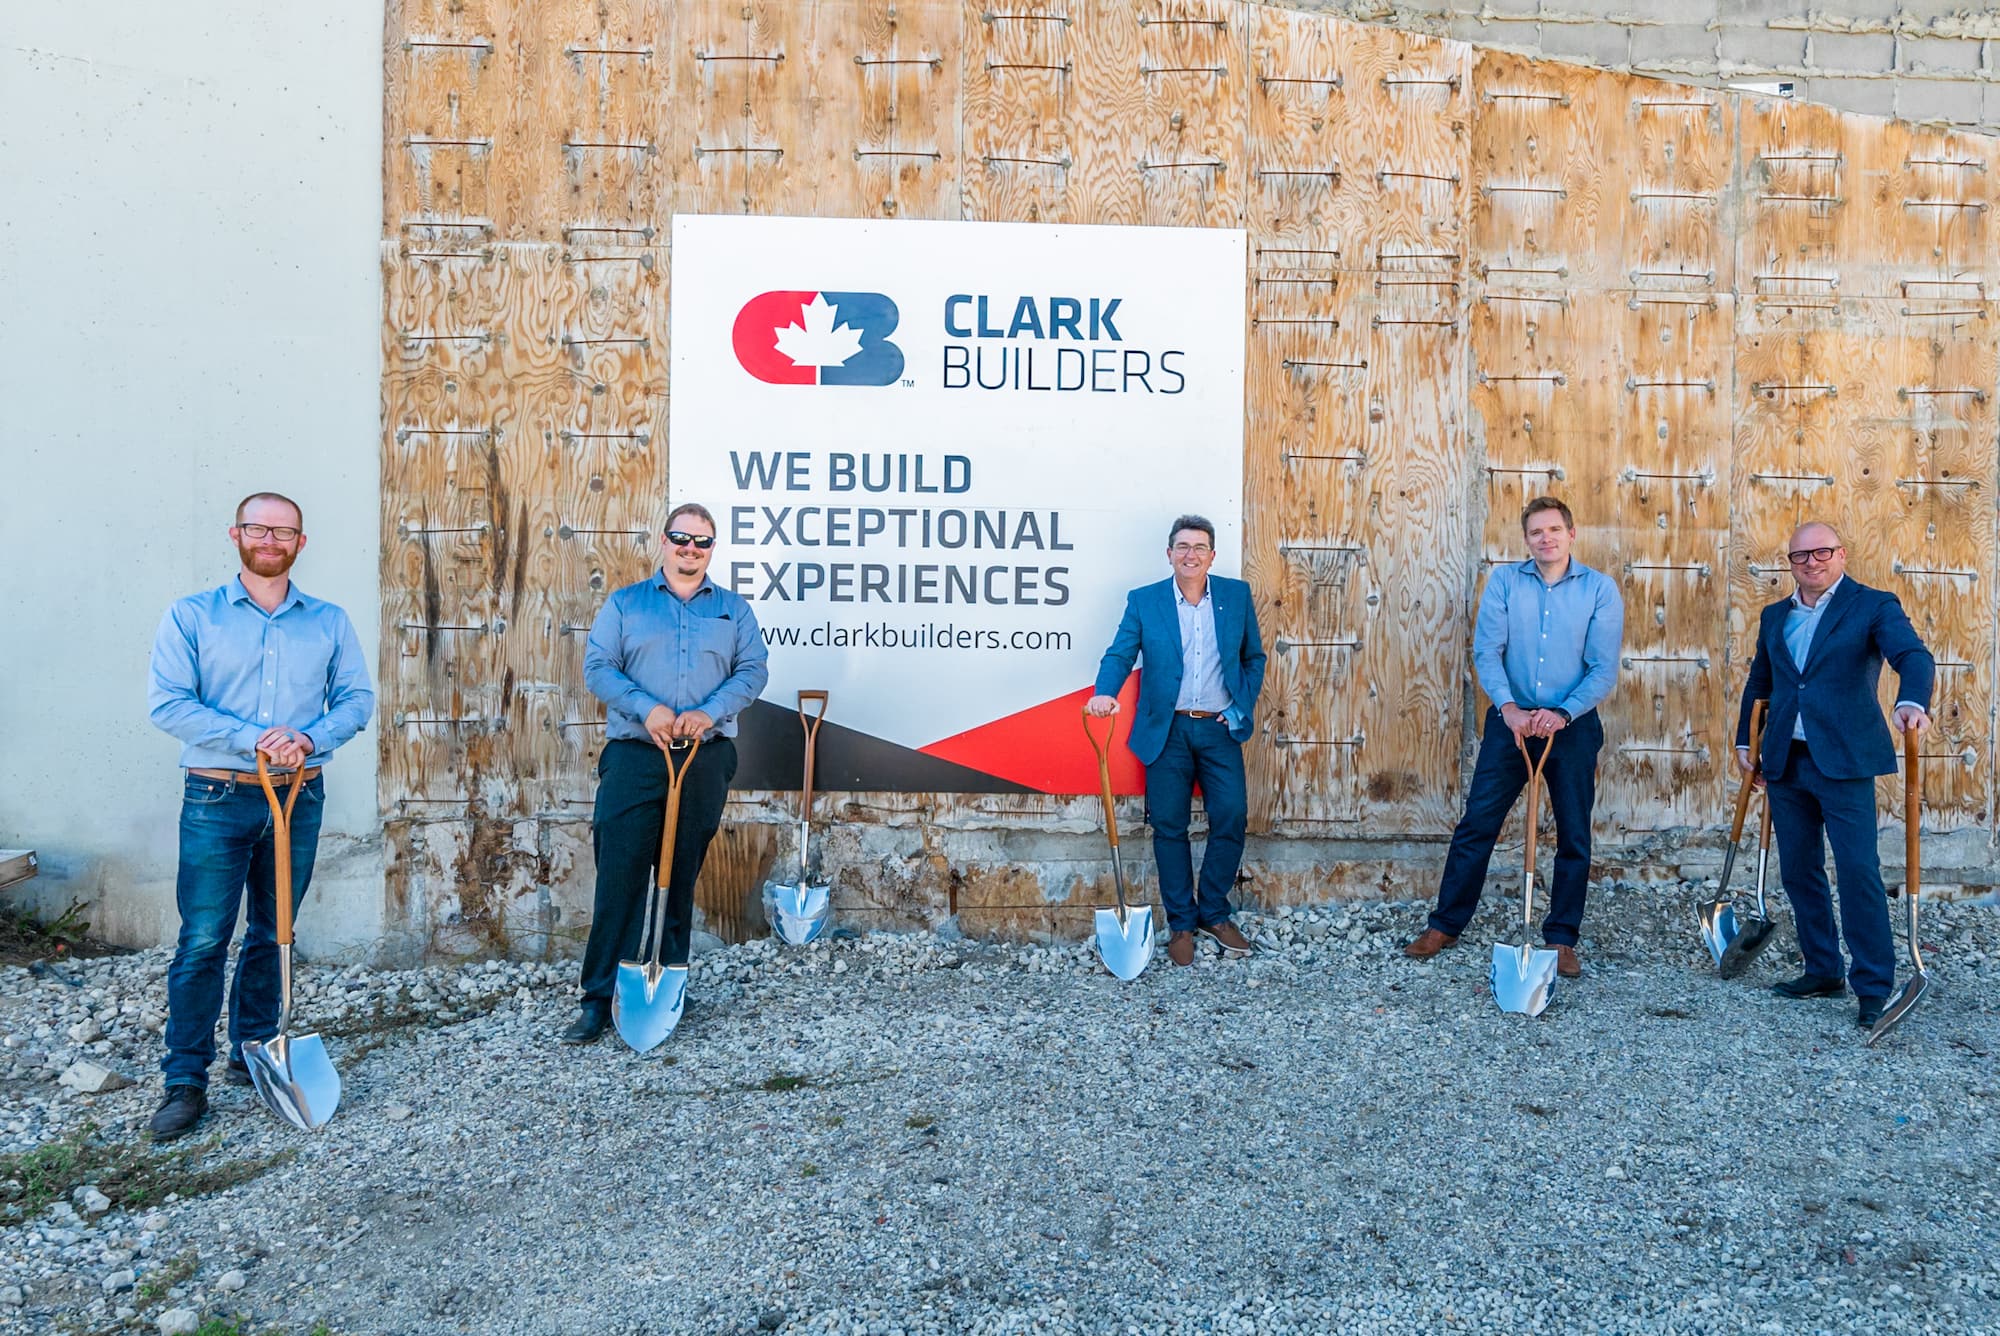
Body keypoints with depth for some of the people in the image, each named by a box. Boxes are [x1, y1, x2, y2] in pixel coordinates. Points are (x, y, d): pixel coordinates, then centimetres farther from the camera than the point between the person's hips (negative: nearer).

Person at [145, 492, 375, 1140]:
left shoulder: (329, 621, 8)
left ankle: (252, 1053, 27)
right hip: (217, 799, -2)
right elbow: (167, 702, -8)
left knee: (271, 934, 13)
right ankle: (185, 1081, 7)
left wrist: (309, 738, -15)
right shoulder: (191, 616, 1)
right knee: (202, 940, -3)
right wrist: (254, 739, -18)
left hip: (300, 796, 3)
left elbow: (357, 698, 4)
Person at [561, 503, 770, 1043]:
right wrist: (646, 708, -15)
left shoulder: (734, 609, 14)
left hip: (705, 760, 1)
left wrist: (709, 712, -13)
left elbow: (753, 670, 3)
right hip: (633, 756, -1)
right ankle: (599, 998, -2)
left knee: (681, 877, 7)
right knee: (620, 876, -6)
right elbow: (597, 667, 1)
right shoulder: (624, 603, 11)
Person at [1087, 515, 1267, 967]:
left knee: (1231, 820, -1)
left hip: (1220, 729, 1)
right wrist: (1105, 692, -26)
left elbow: (1254, 657, 13)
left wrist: (1243, 709, 2)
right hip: (1167, 731, -1)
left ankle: (1214, 912, 19)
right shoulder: (1144, 600, 2)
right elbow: (1120, 654, -6)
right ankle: (1181, 923, 16)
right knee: (1170, 827, 3)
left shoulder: (1237, 594, 6)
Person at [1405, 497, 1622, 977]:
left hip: (1573, 726, 0)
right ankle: (1444, 925, 14)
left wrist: (1562, 714, -20)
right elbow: (1486, 651, -7)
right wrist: (1509, 708, -21)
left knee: (1574, 837, 7)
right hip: (1511, 720, 0)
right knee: (1476, 825, 3)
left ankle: (1562, 938, 21)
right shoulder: (1504, 581, -1)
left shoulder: (1600, 589, -3)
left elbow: (1604, 668, -7)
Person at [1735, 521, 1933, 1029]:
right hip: (1785, 762, 6)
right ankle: (1823, 971, 23)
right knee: (1798, 872, 10)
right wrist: (1744, 742, 19)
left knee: (1859, 871, -8)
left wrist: (1912, 701, -37)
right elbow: (1758, 683, 24)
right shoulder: (1774, 616, 15)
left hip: (1843, 760, -5)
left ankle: (1874, 987, 0)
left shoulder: (1873, 606, -1)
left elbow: (1913, 654, -17)